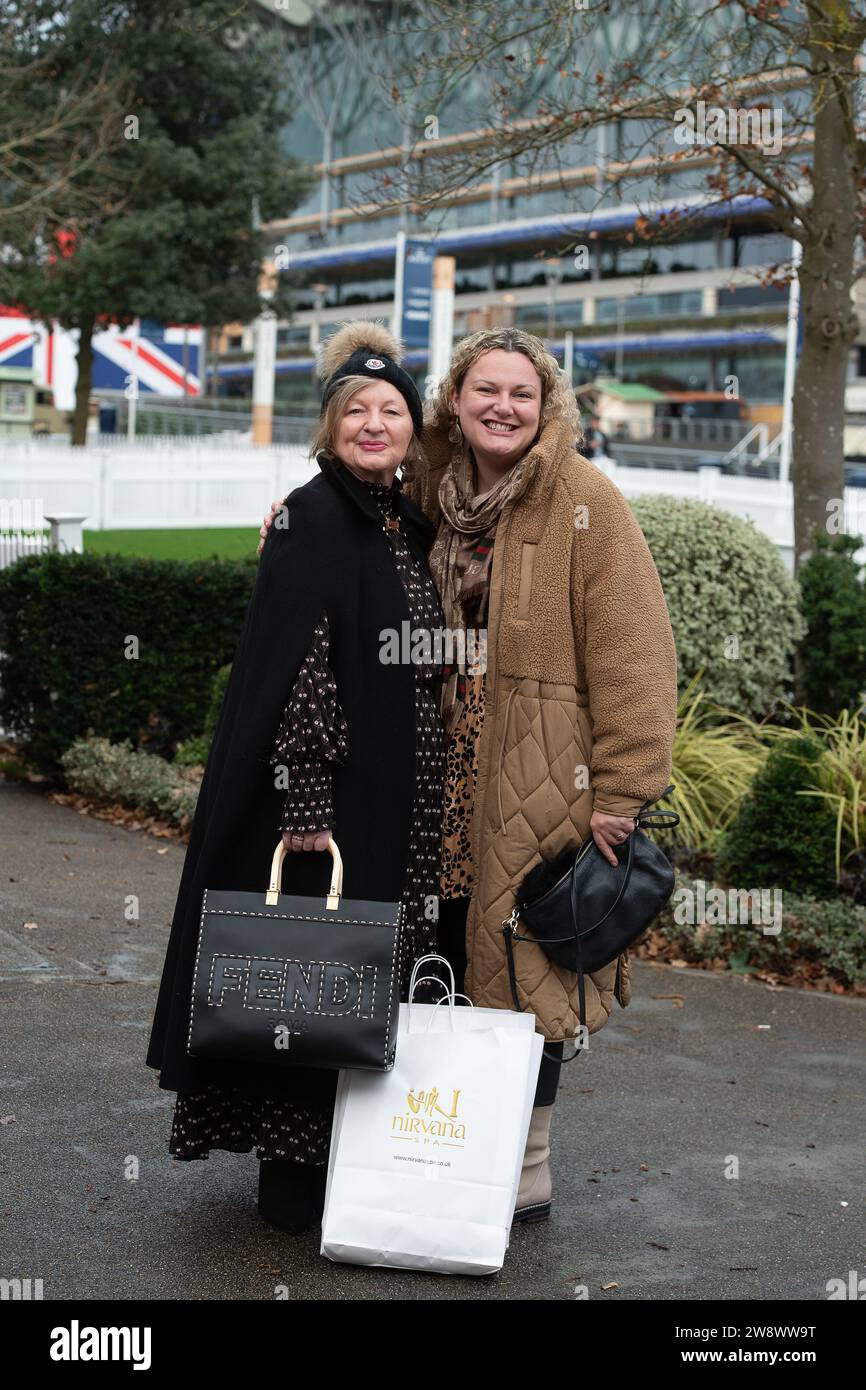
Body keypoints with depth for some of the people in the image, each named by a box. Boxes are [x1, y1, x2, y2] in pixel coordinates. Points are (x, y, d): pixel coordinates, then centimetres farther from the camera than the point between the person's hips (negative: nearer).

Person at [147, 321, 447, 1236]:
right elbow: (293, 663, -17)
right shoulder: (311, 517, -11)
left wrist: (430, 801, 15)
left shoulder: (409, 524, 12)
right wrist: (305, 800, -23)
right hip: (331, 794, -8)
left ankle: (355, 1155, 27)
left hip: (401, 805, 8)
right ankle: (292, 1174, 13)